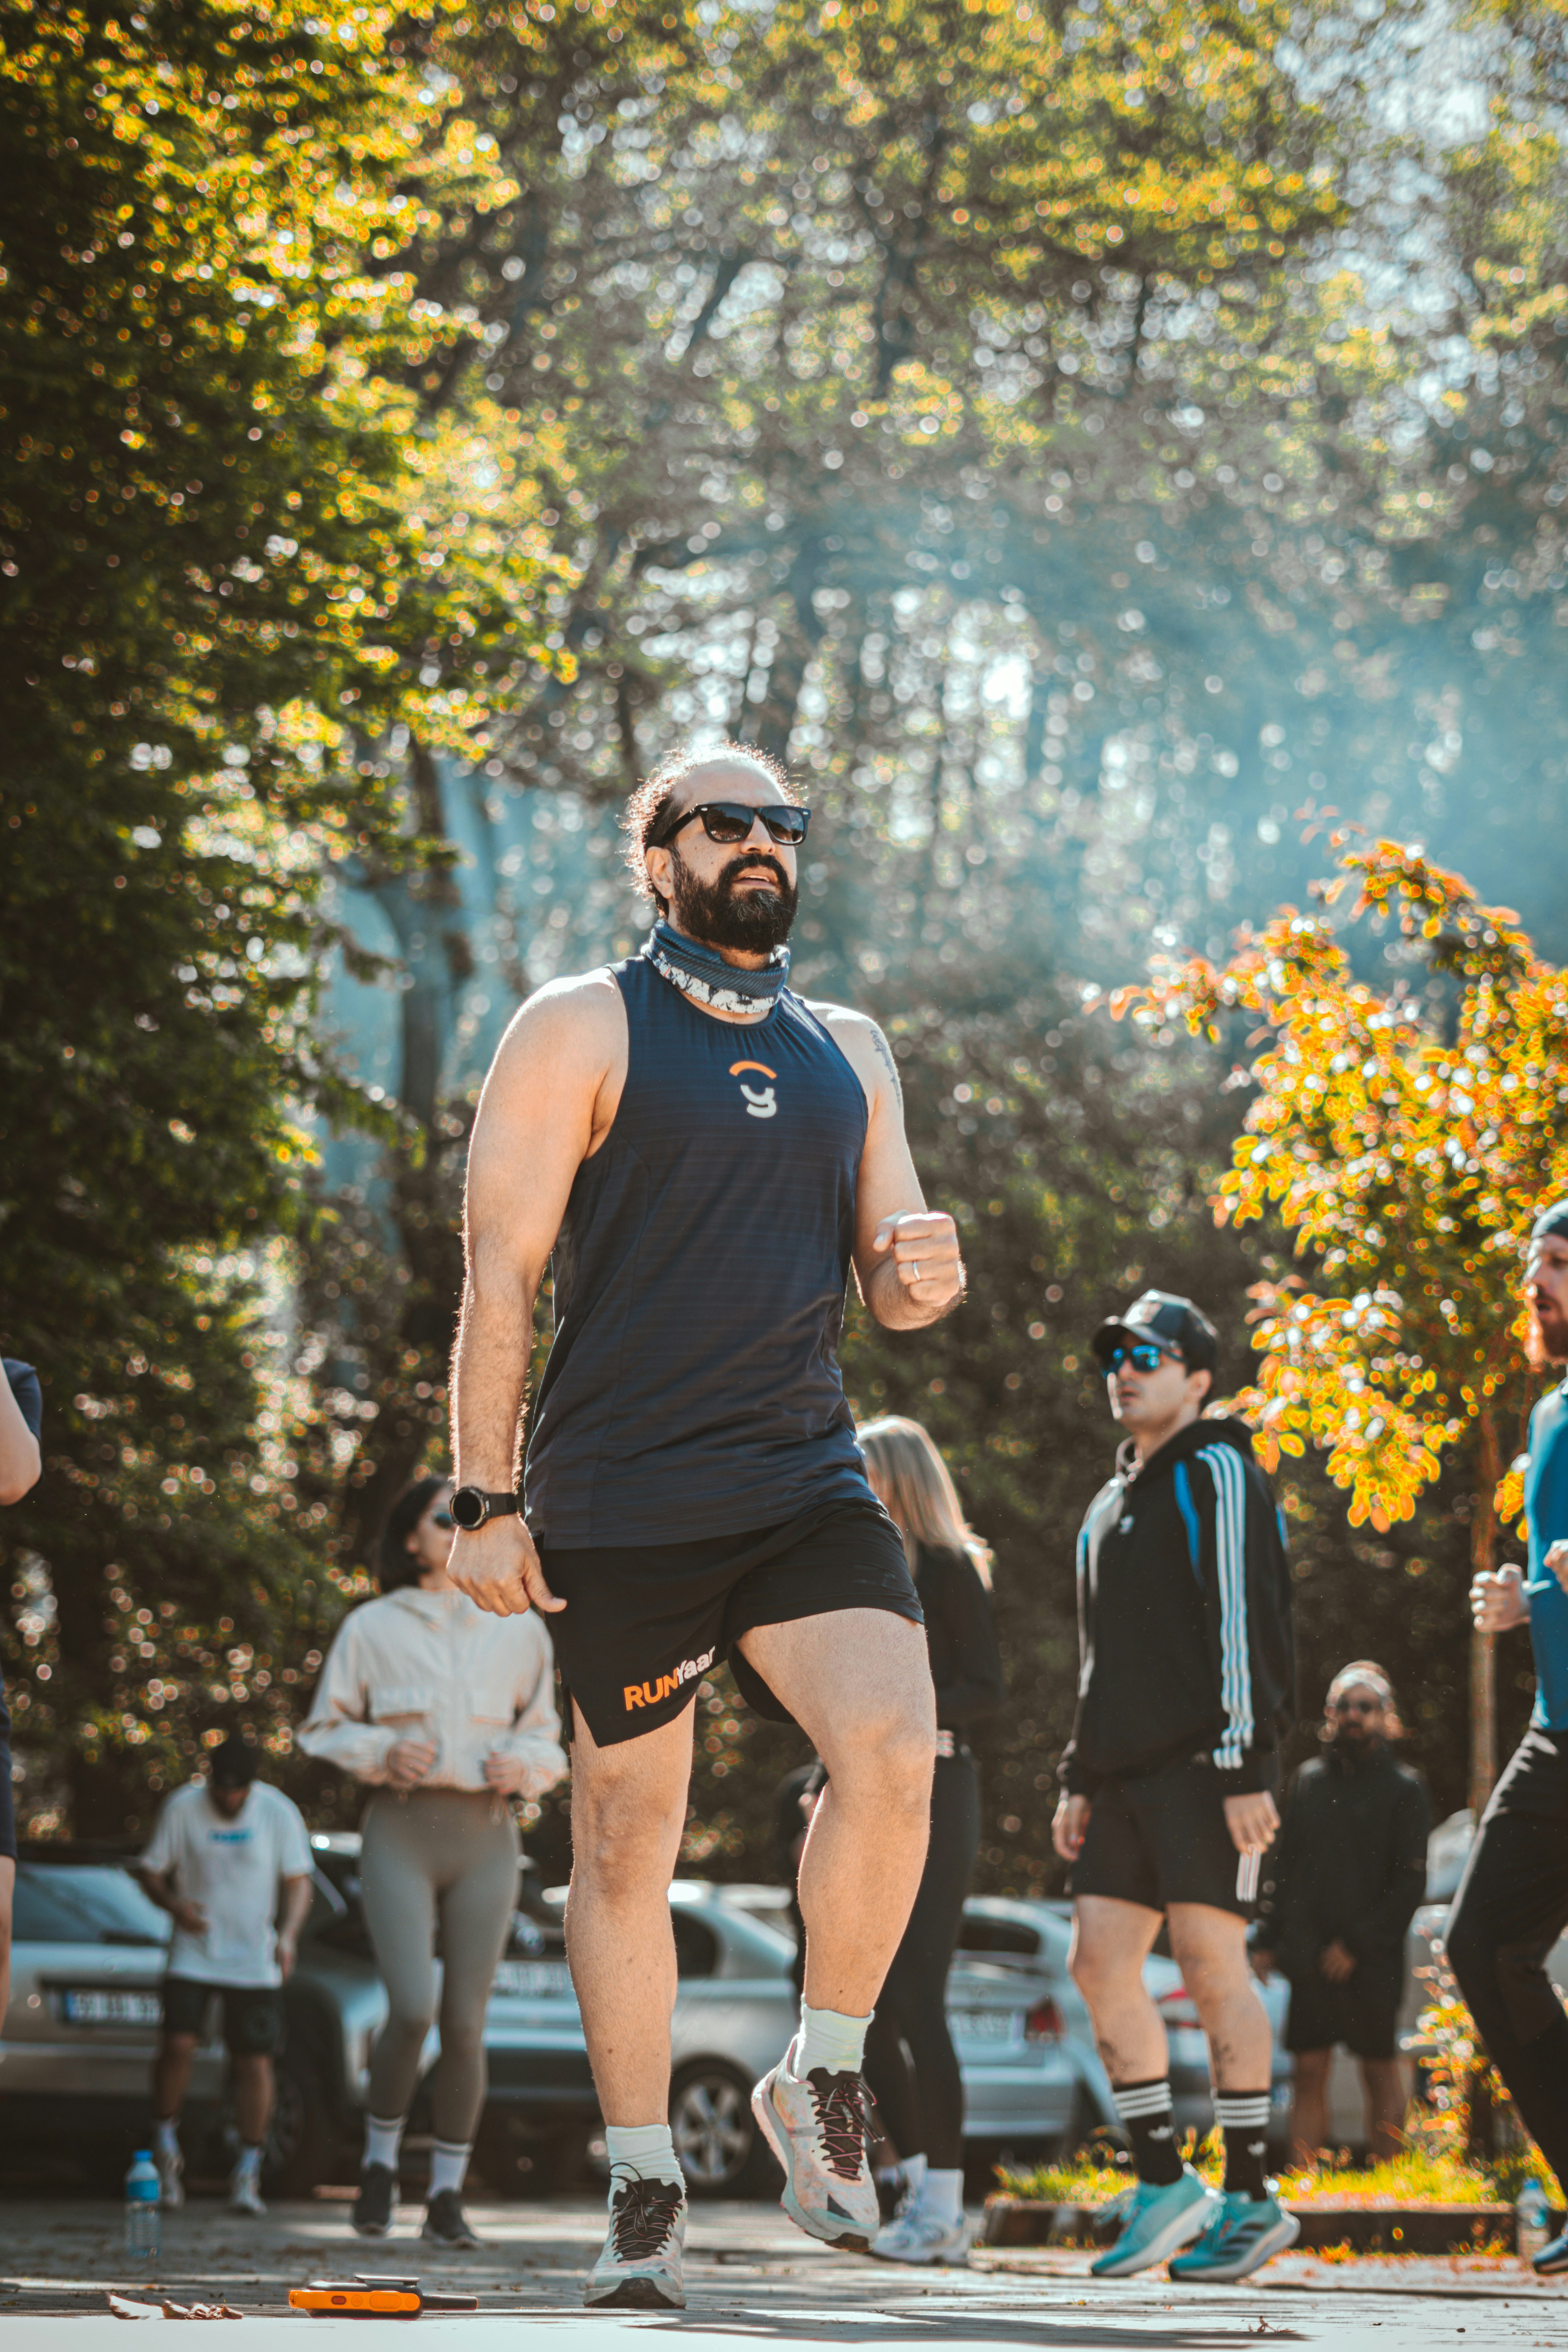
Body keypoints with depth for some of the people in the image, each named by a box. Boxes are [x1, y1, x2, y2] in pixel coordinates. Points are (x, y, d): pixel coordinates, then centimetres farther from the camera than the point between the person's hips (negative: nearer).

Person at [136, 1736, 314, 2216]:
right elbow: (151, 1870, 4)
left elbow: (298, 1880, 2)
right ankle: (164, 2142, 10)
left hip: (255, 1961, 1)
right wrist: (174, 1905, -18)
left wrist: (289, 1933, -15)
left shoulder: (278, 1812, -2)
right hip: (193, 1955, 0)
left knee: (255, 2062, -4)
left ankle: (248, 2174, 6)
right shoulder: (182, 1808, -3)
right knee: (178, 2045, -15)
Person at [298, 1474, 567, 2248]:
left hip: (485, 1832, 2)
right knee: (412, 2008, -17)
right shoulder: (372, 1627, 5)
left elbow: (545, 1732, 18)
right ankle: (379, 2161, 6)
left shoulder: (519, 1630, 10)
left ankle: (447, 2197, 8)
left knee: (466, 2022, -1)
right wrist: (381, 1753, -9)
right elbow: (323, 1728, 9)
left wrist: (523, 1765, -4)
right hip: (401, 1832, -2)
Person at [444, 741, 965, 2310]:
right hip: (619, 1502, -3)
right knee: (626, 1840, 2)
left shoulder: (847, 1052, 17)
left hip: (806, 1482, 3)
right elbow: (500, 1274, -3)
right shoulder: (582, 1030, 2)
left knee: (893, 1752, -19)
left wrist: (923, 1274, -6)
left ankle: (821, 2079, 1)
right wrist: (485, 1503, -9)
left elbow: (885, 1280, 20)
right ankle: (643, 2192, 13)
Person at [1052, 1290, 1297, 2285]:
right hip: (1127, 1772, 8)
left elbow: (1243, 1623, -12)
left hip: (1205, 1765, -8)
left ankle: (1250, 2197, -3)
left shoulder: (1216, 1472, -4)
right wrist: (1079, 1780, 19)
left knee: (1210, 1956, -10)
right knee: (1101, 1959, 1)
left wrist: (1244, 1767, -19)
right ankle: (1166, 2184, 7)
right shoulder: (1115, 1501, 23)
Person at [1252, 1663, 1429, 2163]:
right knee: (1310, 2071, 0)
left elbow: (1411, 1882, -4)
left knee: (1380, 2070, 3)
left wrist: (1358, 1943, -11)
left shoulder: (1404, 1787, 1)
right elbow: (1281, 1863, 15)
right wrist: (1266, 1938, 7)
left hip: (1372, 1958, -3)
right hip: (1309, 1953, 3)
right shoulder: (1309, 1778, 12)